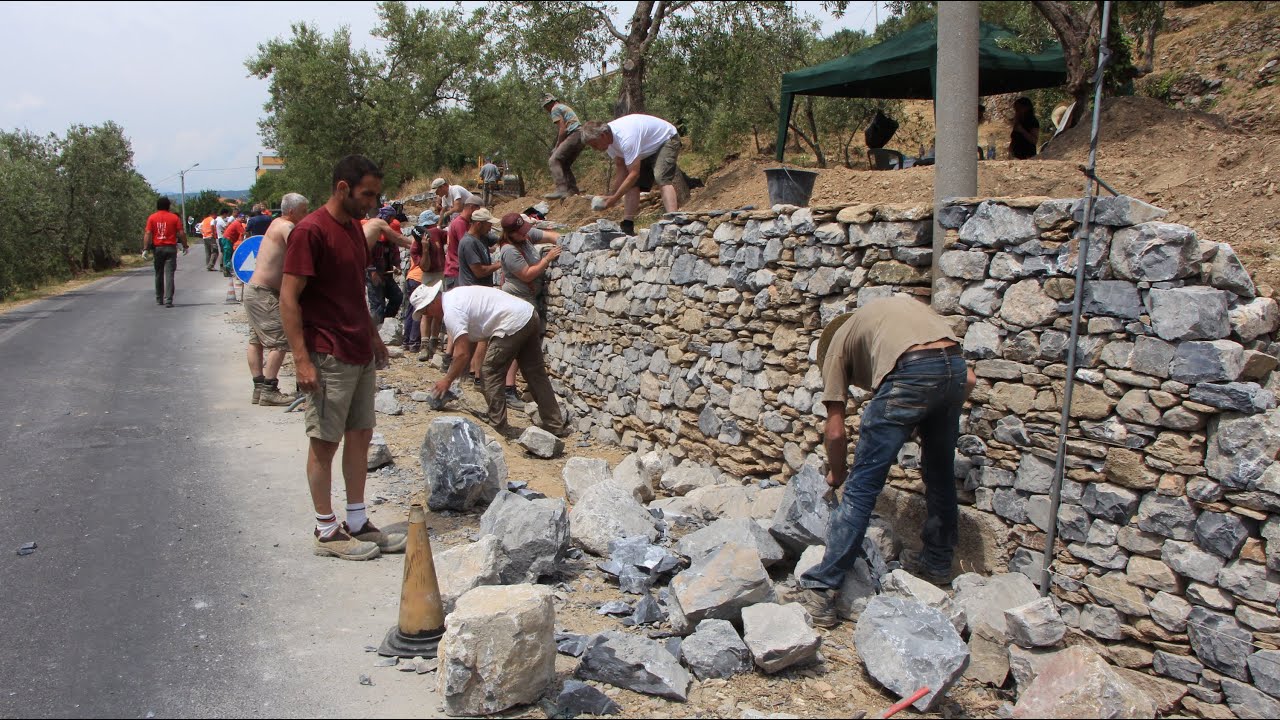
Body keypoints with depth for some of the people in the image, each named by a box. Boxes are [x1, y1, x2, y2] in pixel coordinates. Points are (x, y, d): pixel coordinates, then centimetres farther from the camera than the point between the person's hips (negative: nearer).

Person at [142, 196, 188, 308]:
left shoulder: (152, 218, 2)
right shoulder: (174, 217, -1)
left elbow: (148, 233, -4)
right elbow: (181, 233, -3)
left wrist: (145, 248, -4)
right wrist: (185, 246, 7)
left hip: (157, 248, 2)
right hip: (170, 248, -2)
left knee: (159, 274, 15)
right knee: (169, 274, -5)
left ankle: (159, 299, 24)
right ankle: (168, 300, -13)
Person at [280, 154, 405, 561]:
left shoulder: (354, 228, 13)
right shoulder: (311, 231, -14)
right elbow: (288, 299, -17)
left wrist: (373, 336, 21)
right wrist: (302, 360, -21)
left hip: (361, 355, 9)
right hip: (328, 359, -9)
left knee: (360, 436, 12)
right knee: (325, 443, 2)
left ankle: (358, 523, 21)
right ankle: (326, 531, 12)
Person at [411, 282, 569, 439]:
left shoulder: (451, 311, -11)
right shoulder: (454, 296, 20)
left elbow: (463, 354, -14)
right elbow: (470, 341, 26)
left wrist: (447, 380, -2)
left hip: (513, 324, -10)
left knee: (491, 373, 2)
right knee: (536, 374, 15)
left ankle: (498, 428, 6)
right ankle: (556, 426, 20)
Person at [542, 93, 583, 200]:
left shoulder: (555, 109, 2)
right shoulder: (565, 107, 32)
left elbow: (562, 129, -9)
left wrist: (557, 146, -2)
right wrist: (557, 147, 19)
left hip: (574, 135, -10)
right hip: (581, 136, 10)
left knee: (554, 160, -18)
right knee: (565, 165, 17)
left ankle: (561, 189, -33)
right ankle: (573, 190, 11)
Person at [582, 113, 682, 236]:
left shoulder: (625, 138, -39)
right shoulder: (609, 138, -10)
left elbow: (634, 174, -37)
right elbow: (621, 168, -1)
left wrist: (615, 198, -33)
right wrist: (613, 195, -9)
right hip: (648, 149, 9)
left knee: (662, 178, -30)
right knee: (633, 184, 0)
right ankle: (628, 224, 0)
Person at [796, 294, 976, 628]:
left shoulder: (839, 341, 23)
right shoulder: (905, 303, 38)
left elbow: (835, 432, 17)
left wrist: (836, 475, 33)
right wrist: (941, 419, 37)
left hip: (910, 375, -5)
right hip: (955, 369, 6)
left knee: (861, 487, 1)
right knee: (940, 474, 26)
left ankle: (821, 589, 3)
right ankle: (937, 561, 43)